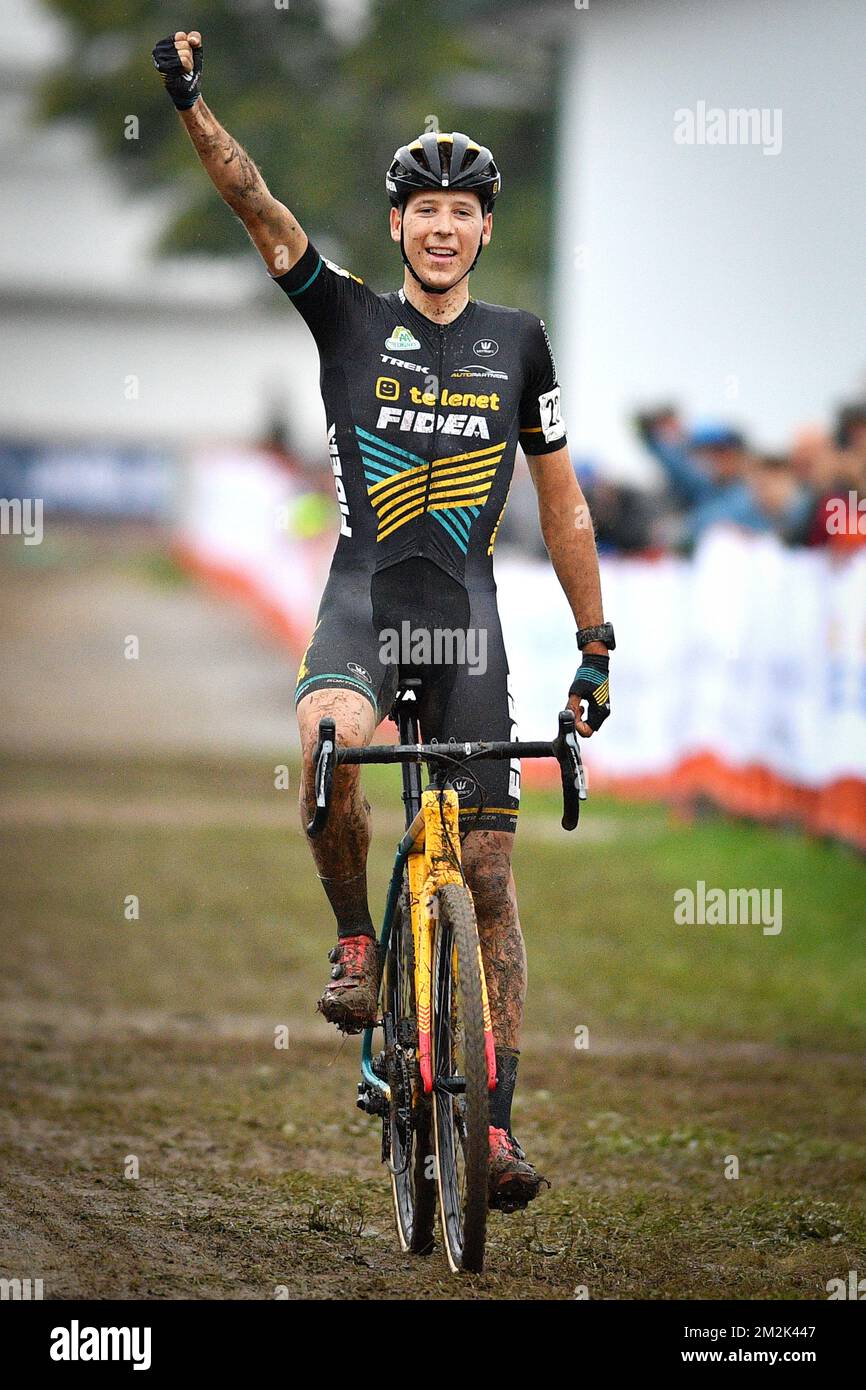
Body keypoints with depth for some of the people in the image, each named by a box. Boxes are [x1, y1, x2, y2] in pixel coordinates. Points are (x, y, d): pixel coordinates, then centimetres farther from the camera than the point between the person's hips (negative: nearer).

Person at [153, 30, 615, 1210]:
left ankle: (498, 1123, 4)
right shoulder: (349, 316, 5)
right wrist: (191, 103, -21)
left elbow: (562, 506, 13)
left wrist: (596, 646, 10)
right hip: (364, 590, -2)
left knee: (488, 878, -1)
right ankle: (355, 939, -10)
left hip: (468, 612, 2)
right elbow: (256, 206, -7)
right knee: (329, 739, -36)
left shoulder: (517, 345, 9)